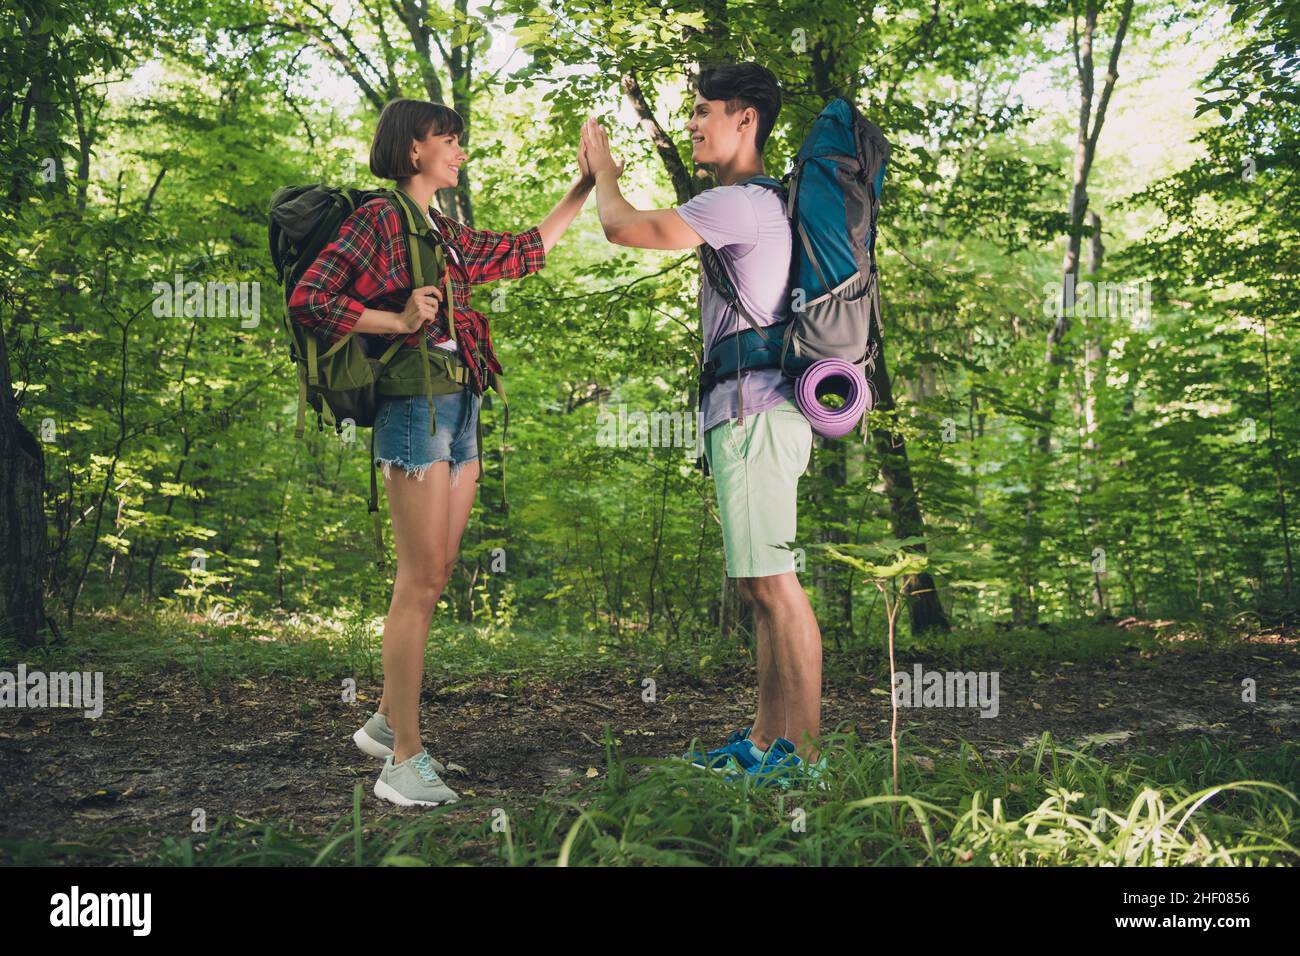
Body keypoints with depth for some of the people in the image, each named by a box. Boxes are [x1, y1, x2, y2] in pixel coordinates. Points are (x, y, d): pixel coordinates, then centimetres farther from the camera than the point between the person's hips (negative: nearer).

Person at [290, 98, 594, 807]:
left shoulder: (447, 235, 19)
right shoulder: (379, 218, -5)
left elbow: (525, 251, 31)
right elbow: (307, 299, -12)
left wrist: (584, 187, 32)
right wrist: (400, 320, -16)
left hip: (461, 409, 9)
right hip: (415, 406, -9)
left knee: (433, 578, 10)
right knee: (421, 580, -10)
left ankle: (386, 721, 23)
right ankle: (404, 761, -6)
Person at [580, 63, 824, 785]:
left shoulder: (741, 203, -12)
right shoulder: (761, 203, 20)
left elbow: (625, 229, -15)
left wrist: (602, 168, 1)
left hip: (755, 414, -11)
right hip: (744, 414, 11)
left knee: (773, 582, -9)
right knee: (760, 585, 12)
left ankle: (804, 749, -5)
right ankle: (765, 739, 18)